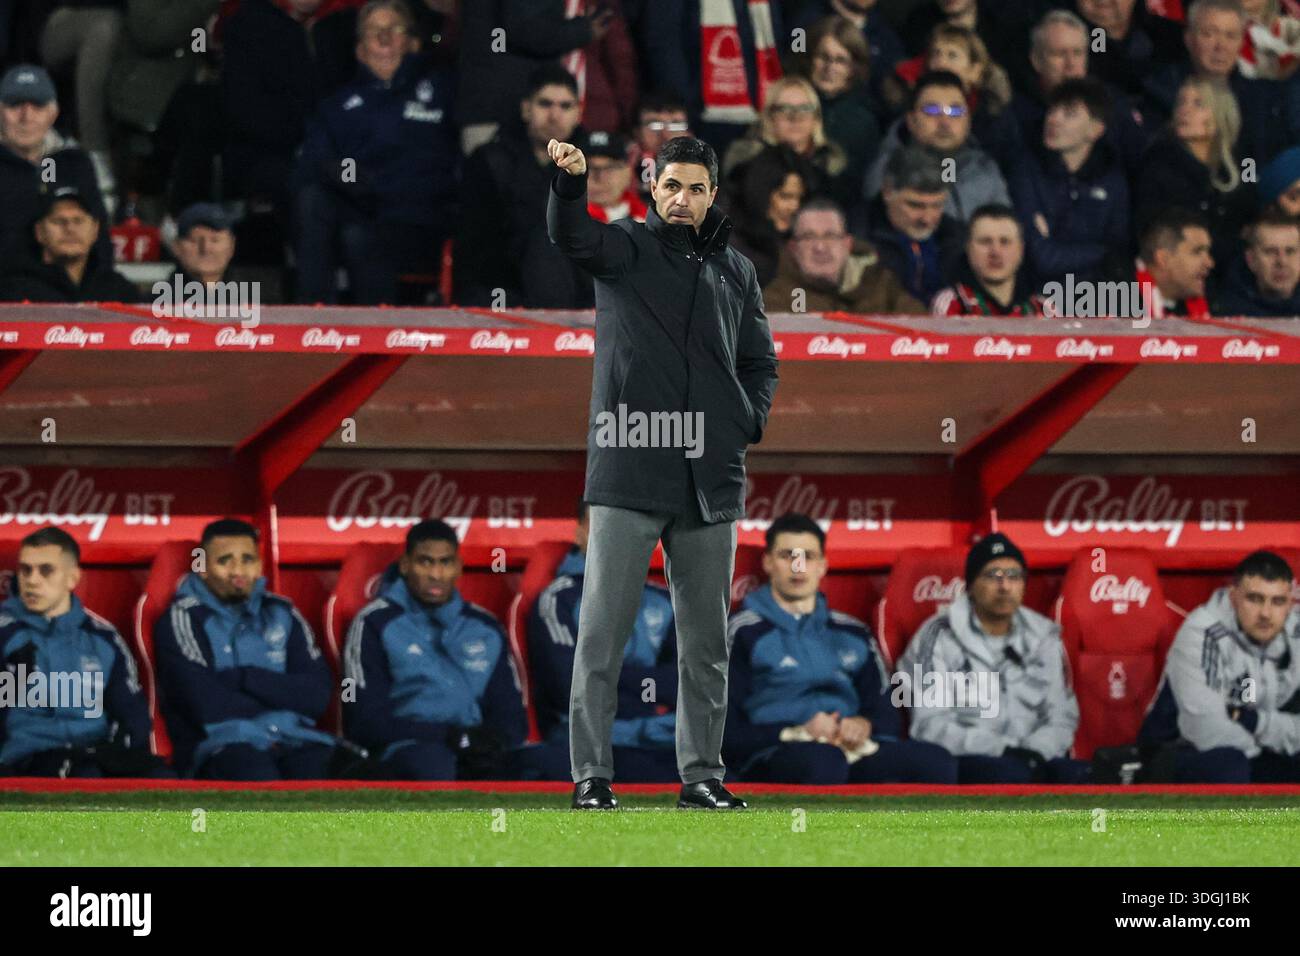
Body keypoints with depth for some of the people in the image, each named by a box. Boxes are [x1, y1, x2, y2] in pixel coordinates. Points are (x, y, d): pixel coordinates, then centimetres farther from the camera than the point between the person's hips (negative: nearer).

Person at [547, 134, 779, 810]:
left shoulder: (735, 271, 16)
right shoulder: (625, 248, 3)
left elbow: (760, 360, 24)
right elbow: (570, 235, -18)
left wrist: (748, 423, 4)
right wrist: (571, 180, -40)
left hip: (711, 480, 4)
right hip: (628, 474, -4)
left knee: (705, 640, 8)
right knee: (603, 632, -5)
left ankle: (702, 774, 15)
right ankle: (591, 774, -3)